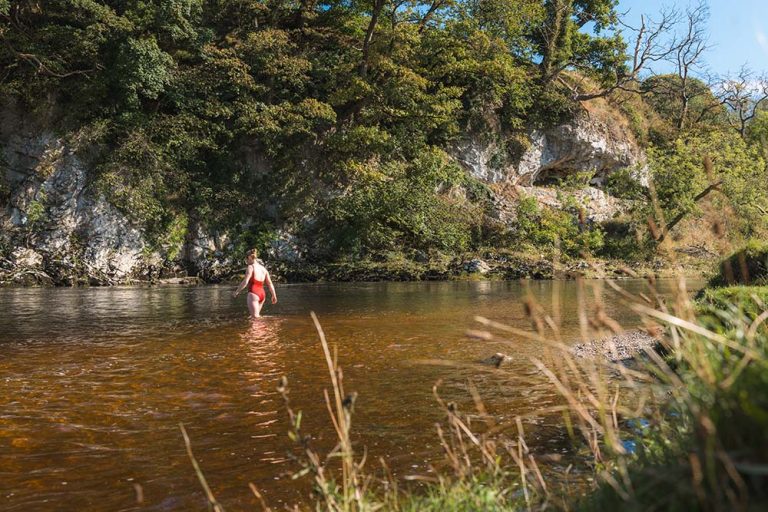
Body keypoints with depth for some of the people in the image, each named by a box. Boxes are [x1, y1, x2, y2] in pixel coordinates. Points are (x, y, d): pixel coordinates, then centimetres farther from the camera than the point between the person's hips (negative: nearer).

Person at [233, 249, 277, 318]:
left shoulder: (251, 267, -6)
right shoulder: (263, 268, 14)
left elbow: (245, 282, -15)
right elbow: (269, 283, 13)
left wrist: (236, 292, -9)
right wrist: (274, 295, 18)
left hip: (253, 294, -8)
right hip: (262, 294, 8)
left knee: (255, 317, -9)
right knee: (256, 315, 19)